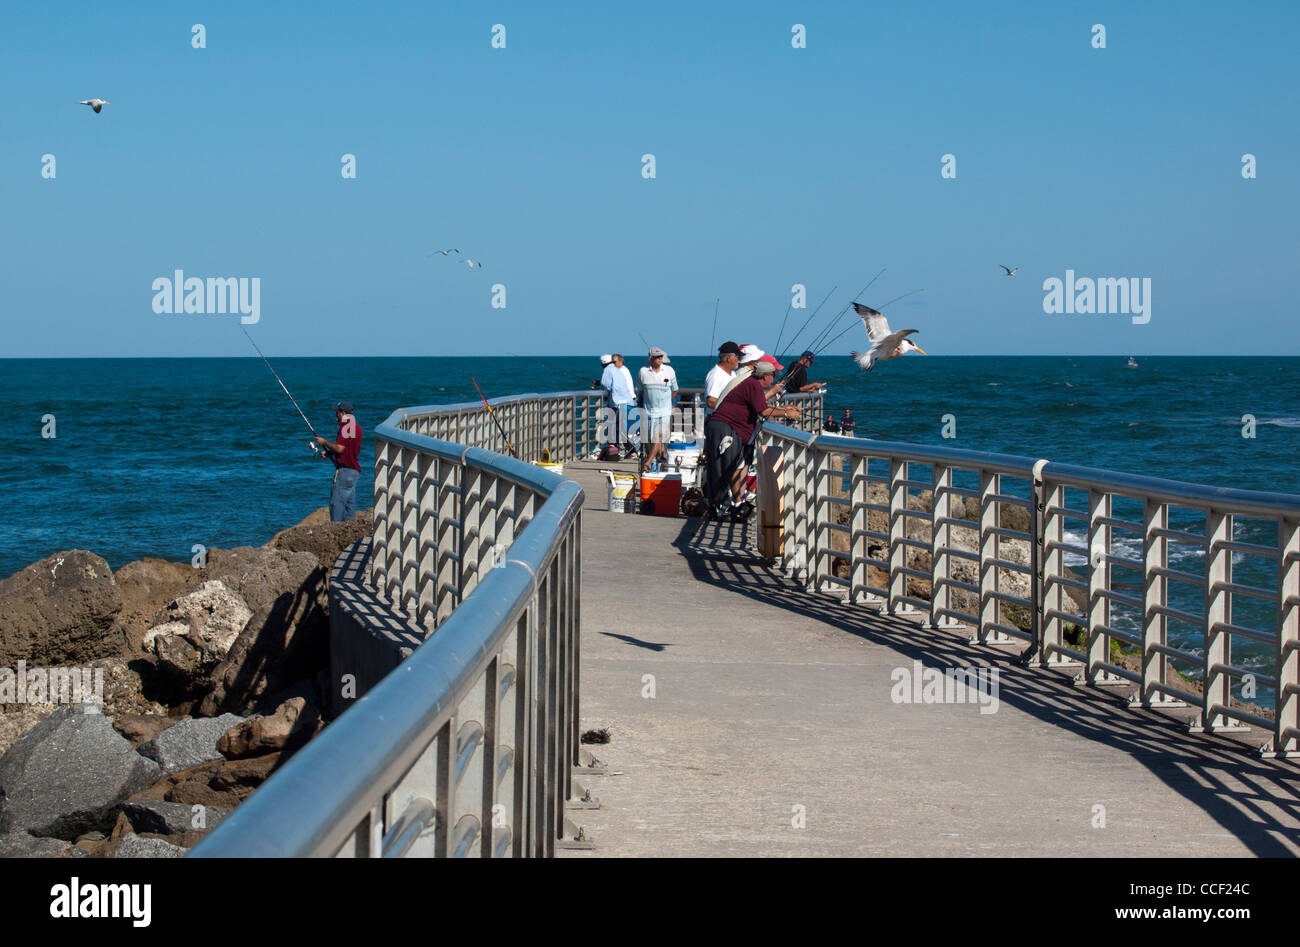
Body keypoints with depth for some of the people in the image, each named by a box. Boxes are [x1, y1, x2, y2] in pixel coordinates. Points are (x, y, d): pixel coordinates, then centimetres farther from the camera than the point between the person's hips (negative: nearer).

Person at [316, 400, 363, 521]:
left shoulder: (345, 426, -15)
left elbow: (340, 449, -20)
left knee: (337, 501, -9)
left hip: (345, 469, -10)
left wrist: (324, 442, -6)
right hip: (354, 470, 10)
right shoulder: (356, 427, 15)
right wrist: (328, 453, 15)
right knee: (349, 502, 10)